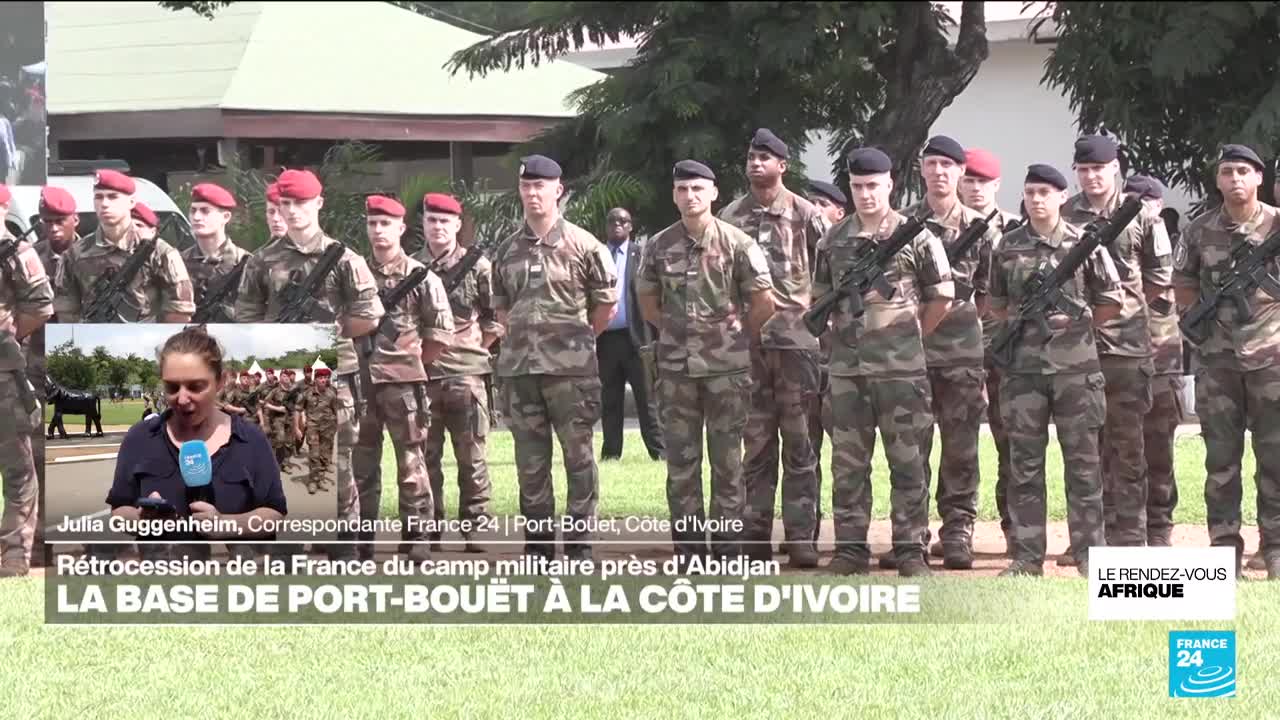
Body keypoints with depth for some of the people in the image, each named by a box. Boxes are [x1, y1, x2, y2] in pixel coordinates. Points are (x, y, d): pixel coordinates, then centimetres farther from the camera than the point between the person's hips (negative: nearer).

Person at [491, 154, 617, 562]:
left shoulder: (582, 246, -2)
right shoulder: (507, 251, 10)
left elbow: (606, 303, 4)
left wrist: (577, 339, 9)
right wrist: (520, 338, 13)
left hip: (571, 368, -4)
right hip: (519, 368, 4)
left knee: (578, 456, -2)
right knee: (530, 461, 8)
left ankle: (578, 545, 3)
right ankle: (538, 544, 15)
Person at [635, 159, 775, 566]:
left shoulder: (737, 243, -5)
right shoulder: (660, 246, 4)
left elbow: (764, 302, 0)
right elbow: (646, 297, 18)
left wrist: (741, 338, 6)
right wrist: (674, 331, 12)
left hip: (726, 367, -3)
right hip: (676, 368, 3)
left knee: (727, 460, 1)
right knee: (680, 460, 5)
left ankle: (727, 547, 6)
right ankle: (687, 548, 12)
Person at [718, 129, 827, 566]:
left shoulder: (806, 215, 1)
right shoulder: (730, 217, 8)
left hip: (796, 337, -2)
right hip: (745, 341, 3)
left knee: (800, 443, -1)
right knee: (754, 444, 6)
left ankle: (801, 537, 0)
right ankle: (755, 536, 9)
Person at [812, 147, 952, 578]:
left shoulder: (916, 237, -1)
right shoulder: (834, 241, 9)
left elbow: (941, 297, 4)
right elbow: (820, 298, 19)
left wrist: (911, 336, 4)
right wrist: (840, 335, 10)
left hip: (901, 369, -3)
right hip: (847, 369, 3)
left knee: (907, 463, 0)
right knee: (848, 465, 6)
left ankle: (910, 550, 5)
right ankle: (850, 549, 11)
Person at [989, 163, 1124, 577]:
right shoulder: (1008, 247, 7)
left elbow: (1111, 301, 6)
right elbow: (996, 304, 17)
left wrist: (1077, 322, 3)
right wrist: (1017, 324, 4)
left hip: (1075, 368, -2)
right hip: (1023, 367, 2)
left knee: (1082, 462, 1)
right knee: (1024, 464, 3)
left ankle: (1089, 554, 7)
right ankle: (1026, 556, 8)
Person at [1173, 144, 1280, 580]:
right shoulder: (1200, 232, 6)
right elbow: (1183, 287, 15)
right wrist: (1209, 313, 1)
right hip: (1217, 359, 2)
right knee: (1220, 457, 4)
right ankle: (1224, 547, 10)